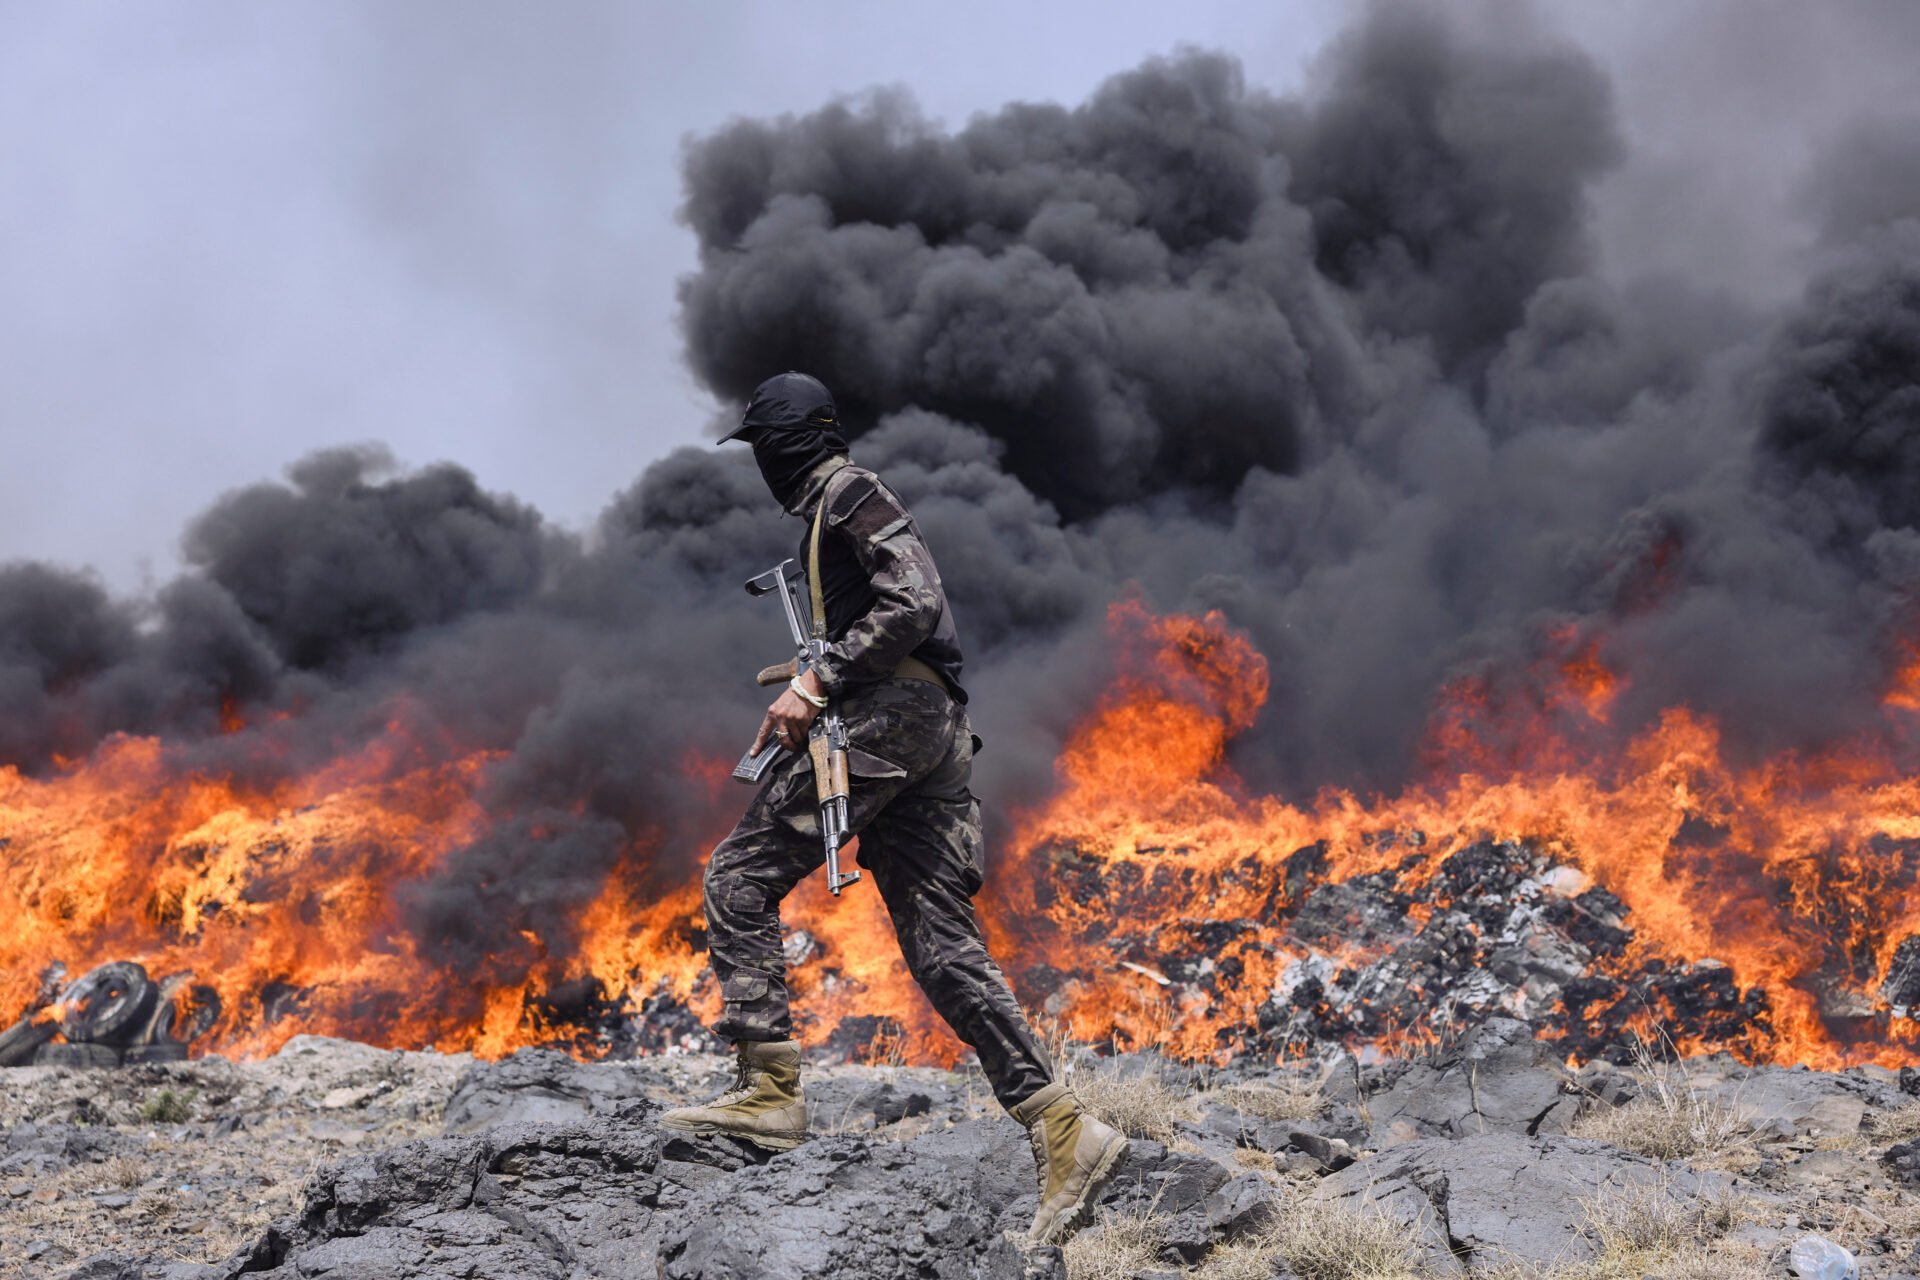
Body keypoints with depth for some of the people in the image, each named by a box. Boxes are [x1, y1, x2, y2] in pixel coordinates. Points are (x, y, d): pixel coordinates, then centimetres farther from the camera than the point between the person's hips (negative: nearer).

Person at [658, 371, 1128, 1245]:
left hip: (891, 714, -10)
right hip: (930, 735, 10)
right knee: (942, 947, 2)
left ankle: (768, 1090, -12)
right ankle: (1063, 1131, -6)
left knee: (739, 876, -7)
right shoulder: (834, 507, 29)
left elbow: (912, 604, -15)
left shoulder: (847, 493, -1)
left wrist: (816, 684, -16)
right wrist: (805, 710, 18)